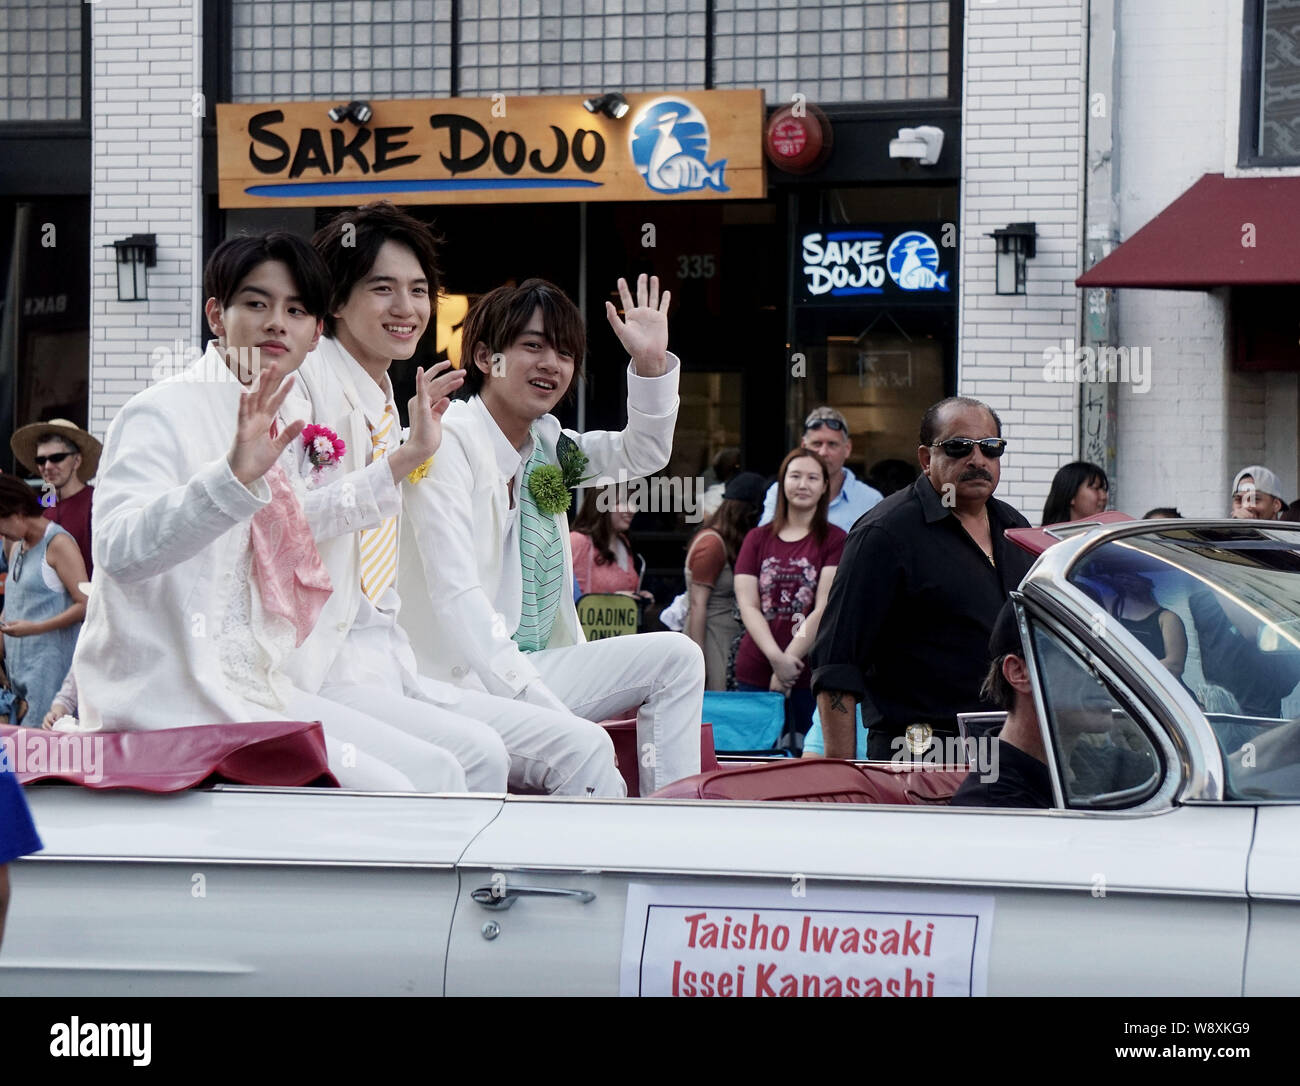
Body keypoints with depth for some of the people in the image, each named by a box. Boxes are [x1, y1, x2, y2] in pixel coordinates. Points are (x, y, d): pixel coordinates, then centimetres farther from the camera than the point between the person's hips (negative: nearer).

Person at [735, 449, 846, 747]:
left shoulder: (835, 540, 4)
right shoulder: (758, 538, 13)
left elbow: (824, 609, -5)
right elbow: (748, 606, 4)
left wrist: (789, 660, -12)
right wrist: (777, 657, -11)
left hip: (811, 675, -3)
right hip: (755, 674, 3)